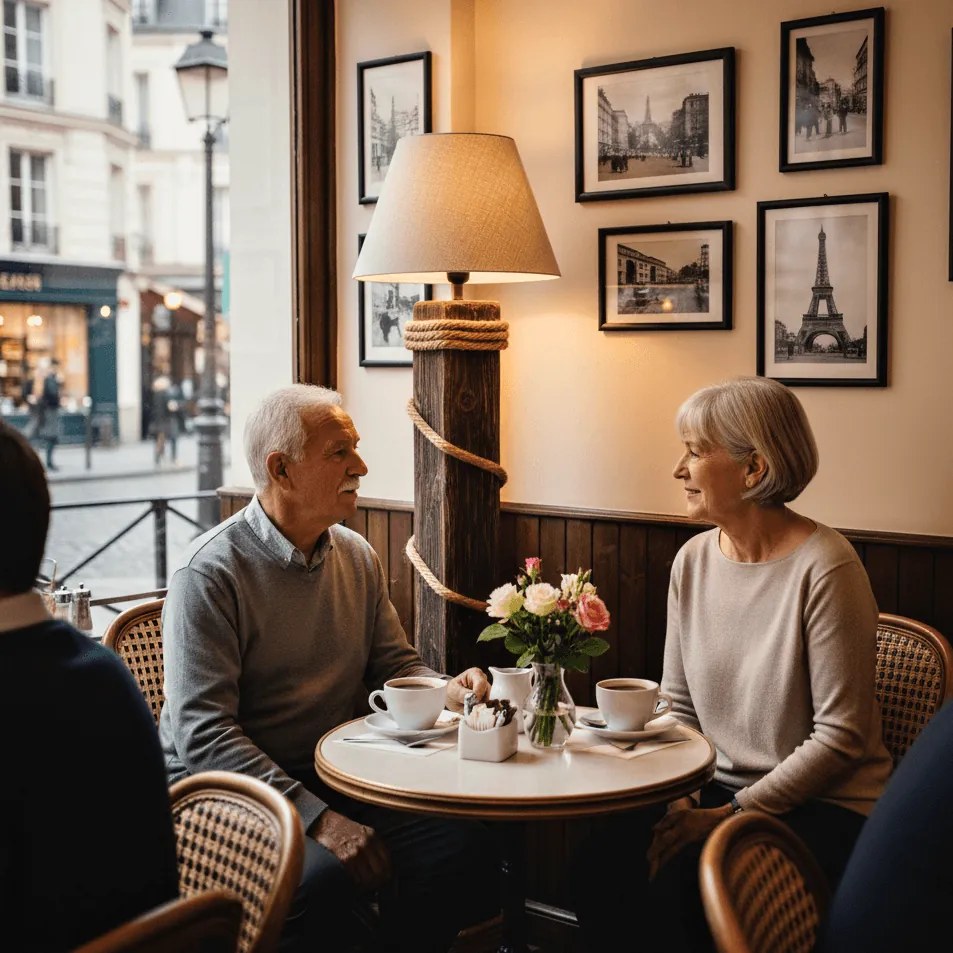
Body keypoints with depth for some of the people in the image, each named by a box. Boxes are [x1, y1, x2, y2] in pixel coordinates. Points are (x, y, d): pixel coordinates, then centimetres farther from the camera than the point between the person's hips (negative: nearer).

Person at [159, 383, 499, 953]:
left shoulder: (358, 558, 9)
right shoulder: (210, 574, -13)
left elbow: (395, 666, 18)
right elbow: (204, 735, -19)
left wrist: (446, 691, -7)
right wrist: (317, 818, -26)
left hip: (337, 776, 6)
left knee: (461, 845, -18)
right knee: (326, 877, -34)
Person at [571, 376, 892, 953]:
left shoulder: (825, 569, -17)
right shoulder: (694, 560, 4)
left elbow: (842, 734, -17)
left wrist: (732, 813, -17)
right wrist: (681, 801, -6)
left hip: (823, 807, -5)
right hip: (720, 791, 6)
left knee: (676, 882, -28)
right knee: (602, 861, -19)